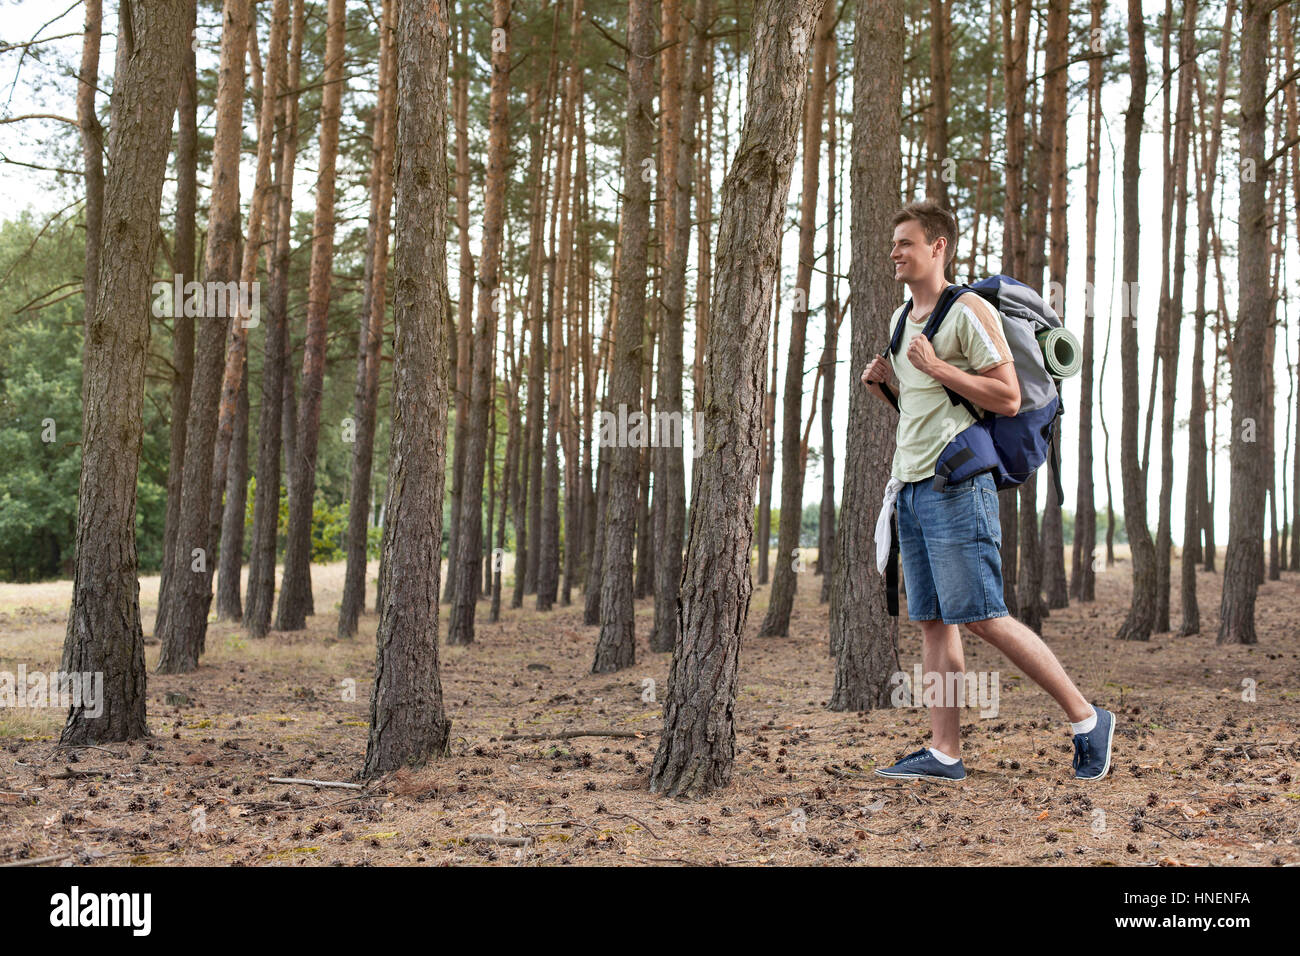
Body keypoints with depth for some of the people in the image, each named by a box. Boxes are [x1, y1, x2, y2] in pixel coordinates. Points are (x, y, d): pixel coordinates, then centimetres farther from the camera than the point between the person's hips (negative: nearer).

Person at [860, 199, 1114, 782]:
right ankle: (945, 754, 7)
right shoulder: (901, 319, 19)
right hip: (910, 486, 8)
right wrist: (880, 385, 11)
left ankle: (1086, 719, 1)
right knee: (934, 622, 6)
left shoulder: (969, 312, -7)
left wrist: (937, 366, -17)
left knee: (983, 617, -10)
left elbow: (1009, 398, -14)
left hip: (956, 486, -8)